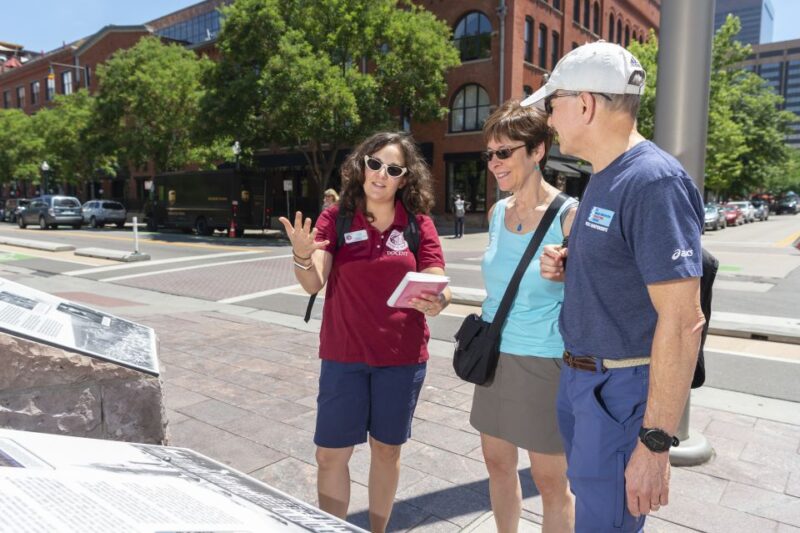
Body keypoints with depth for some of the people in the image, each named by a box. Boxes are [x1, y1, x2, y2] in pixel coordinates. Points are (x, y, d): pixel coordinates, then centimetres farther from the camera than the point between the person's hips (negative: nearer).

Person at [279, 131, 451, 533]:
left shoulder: (419, 225, -2)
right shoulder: (335, 218, -4)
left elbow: (437, 286, -5)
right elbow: (314, 283, -10)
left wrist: (435, 302, -28)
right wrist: (302, 256, -32)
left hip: (402, 356, 1)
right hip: (344, 354, 0)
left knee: (387, 449, 16)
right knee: (330, 454, 6)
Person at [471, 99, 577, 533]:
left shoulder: (568, 216, -14)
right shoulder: (497, 213, 5)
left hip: (543, 361, -6)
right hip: (494, 355, 6)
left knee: (550, 481, 9)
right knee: (498, 463, 19)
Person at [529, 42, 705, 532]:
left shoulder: (655, 181, -21)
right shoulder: (603, 178, 9)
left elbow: (683, 320, -24)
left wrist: (656, 441, -22)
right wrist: (567, 269, 0)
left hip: (622, 390, -9)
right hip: (579, 378, 9)